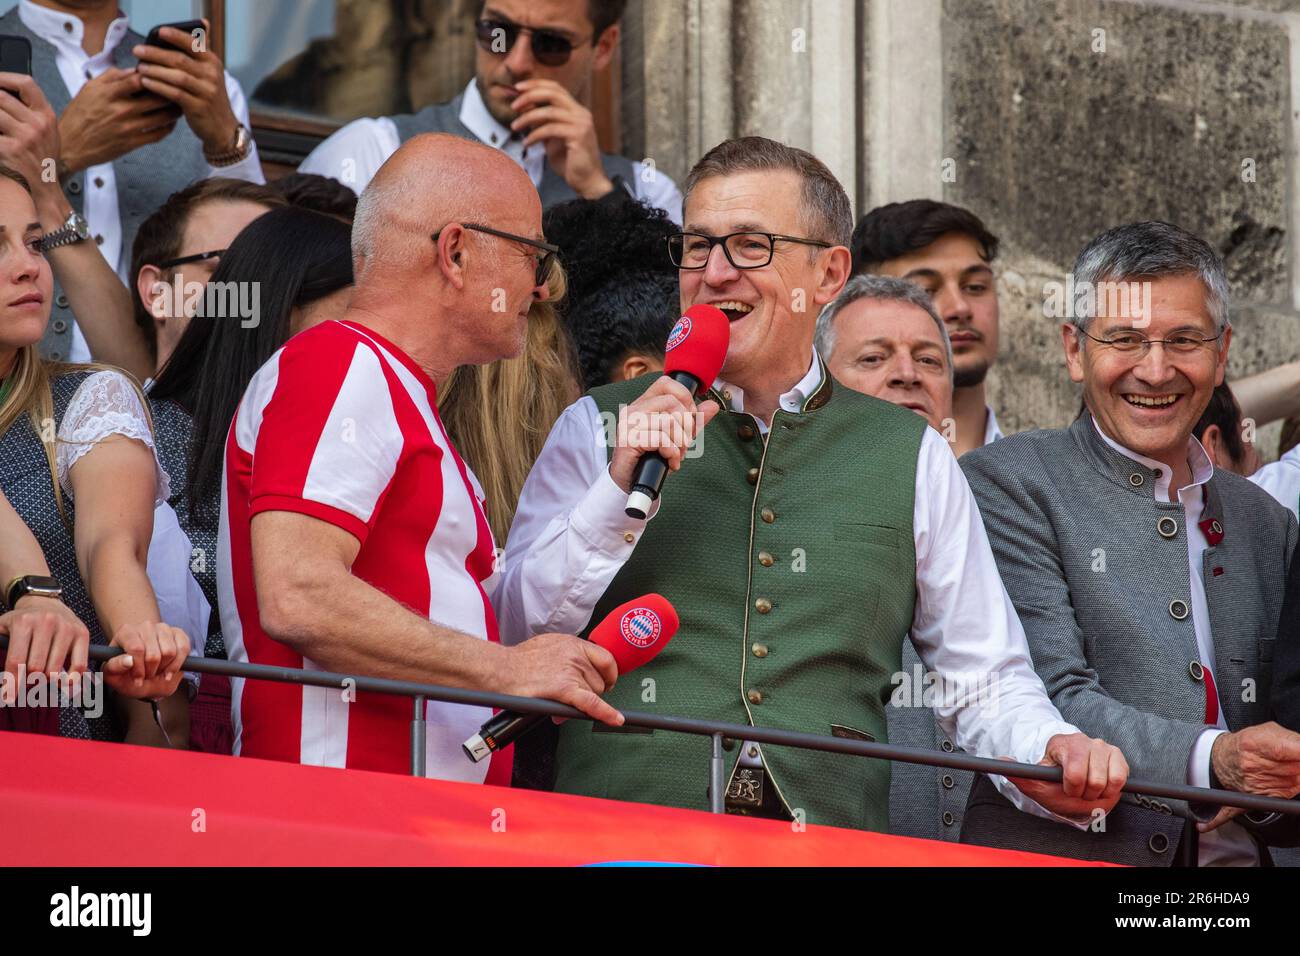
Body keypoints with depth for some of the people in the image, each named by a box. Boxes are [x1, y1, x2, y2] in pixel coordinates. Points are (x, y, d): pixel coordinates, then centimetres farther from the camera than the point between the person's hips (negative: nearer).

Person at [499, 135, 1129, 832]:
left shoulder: (910, 456, 16)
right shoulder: (601, 430, 13)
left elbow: (986, 686, 16)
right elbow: (513, 639, 4)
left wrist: (1052, 755, -5)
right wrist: (620, 490, -7)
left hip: (830, 838, 3)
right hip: (622, 840, -3)